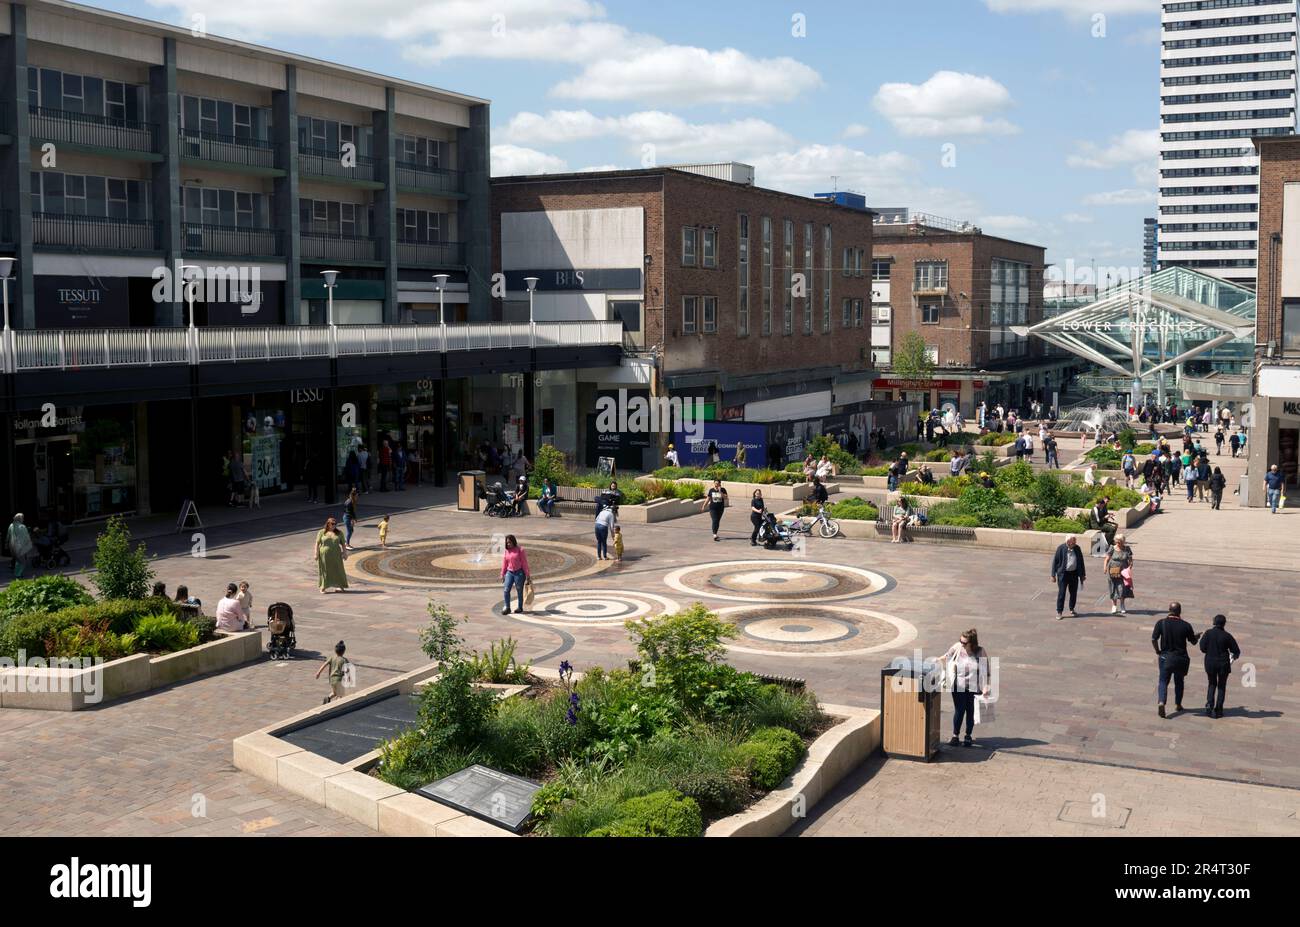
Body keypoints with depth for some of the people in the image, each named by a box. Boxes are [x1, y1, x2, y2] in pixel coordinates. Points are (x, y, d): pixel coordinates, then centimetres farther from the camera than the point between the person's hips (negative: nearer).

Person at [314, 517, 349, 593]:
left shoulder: (339, 533, 5)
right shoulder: (321, 532, -1)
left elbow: (343, 543, 6)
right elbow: (317, 543, -2)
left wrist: (344, 552, -2)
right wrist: (316, 554, -8)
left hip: (336, 555, 2)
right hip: (324, 555, -2)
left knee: (338, 570, 1)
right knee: (324, 571, 4)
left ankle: (341, 587, 6)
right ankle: (323, 587, 12)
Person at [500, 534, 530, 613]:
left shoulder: (520, 550, -6)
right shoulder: (506, 551, 8)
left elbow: (524, 563, -6)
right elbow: (504, 564, 13)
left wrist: (527, 575, -8)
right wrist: (502, 575, 12)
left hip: (519, 573, -4)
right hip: (509, 573, 4)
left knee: (519, 591, 5)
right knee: (506, 590, -7)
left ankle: (520, 608, 18)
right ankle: (507, 607, 1)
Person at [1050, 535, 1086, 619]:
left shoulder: (1077, 549, 3)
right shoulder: (1061, 548, -9)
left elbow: (1081, 562, 12)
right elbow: (1055, 561, -5)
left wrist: (1083, 574, 12)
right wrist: (1053, 575, -7)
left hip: (1074, 574, 4)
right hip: (1063, 574, -4)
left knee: (1073, 593, 11)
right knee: (1061, 593, -4)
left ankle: (1072, 610, 28)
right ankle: (1059, 612, 3)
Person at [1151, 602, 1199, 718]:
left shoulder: (1161, 623, -10)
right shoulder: (1185, 625, -9)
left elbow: (1153, 639, -13)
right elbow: (1193, 641, 3)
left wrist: (1158, 651, 4)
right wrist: (1197, 636, 26)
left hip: (1165, 657, -1)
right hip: (1181, 658, 1)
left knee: (1163, 681, 5)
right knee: (1179, 681, 20)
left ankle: (1161, 702, -17)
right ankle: (1178, 705, 29)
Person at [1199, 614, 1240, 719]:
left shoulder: (1208, 633, -7)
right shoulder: (1227, 636, -9)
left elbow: (1203, 648, -8)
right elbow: (1236, 651, -1)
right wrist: (1234, 656, 23)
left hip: (1210, 663, 1)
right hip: (1223, 663, -1)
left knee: (1212, 684, 18)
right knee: (1221, 686, 12)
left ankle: (1209, 705, -4)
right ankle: (1218, 710, 8)